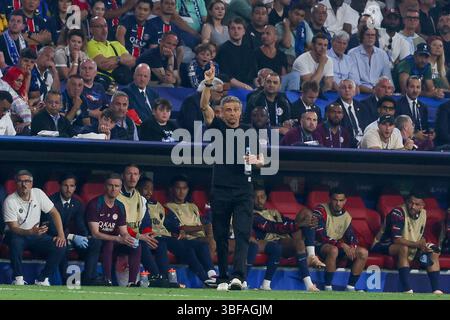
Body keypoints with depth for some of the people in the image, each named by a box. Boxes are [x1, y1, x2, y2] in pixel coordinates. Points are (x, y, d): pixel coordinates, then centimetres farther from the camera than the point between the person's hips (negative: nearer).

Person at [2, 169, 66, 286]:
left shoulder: (38, 193, -4)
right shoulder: (10, 201, -16)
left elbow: (54, 213, 0)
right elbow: (13, 228, -22)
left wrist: (61, 234, -13)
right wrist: (31, 232, -41)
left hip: (36, 236, 4)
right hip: (18, 235, -4)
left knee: (60, 246, -19)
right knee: (16, 241, -40)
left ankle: (42, 279, -8)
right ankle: (18, 279, -22)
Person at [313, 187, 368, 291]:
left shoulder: (346, 216, 8)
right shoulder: (321, 211, -14)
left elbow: (352, 237, 11)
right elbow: (319, 236, -22)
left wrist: (352, 247, -15)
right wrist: (341, 244, -25)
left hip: (340, 246, 7)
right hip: (320, 246, -7)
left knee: (363, 252, -10)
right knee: (333, 250, -40)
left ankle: (350, 287, -9)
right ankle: (328, 288, -31)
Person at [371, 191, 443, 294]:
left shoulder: (423, 214, 1)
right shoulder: (398, 212, -24)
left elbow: (420, 237, 10)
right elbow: (396, 240, -31)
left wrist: (423, 246, -12)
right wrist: (417, 244, -34)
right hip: (383, 245, -8)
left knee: (433, 250, -4)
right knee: (403, 248, -38)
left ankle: (436, 290, -10)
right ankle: (407, 290, -41)